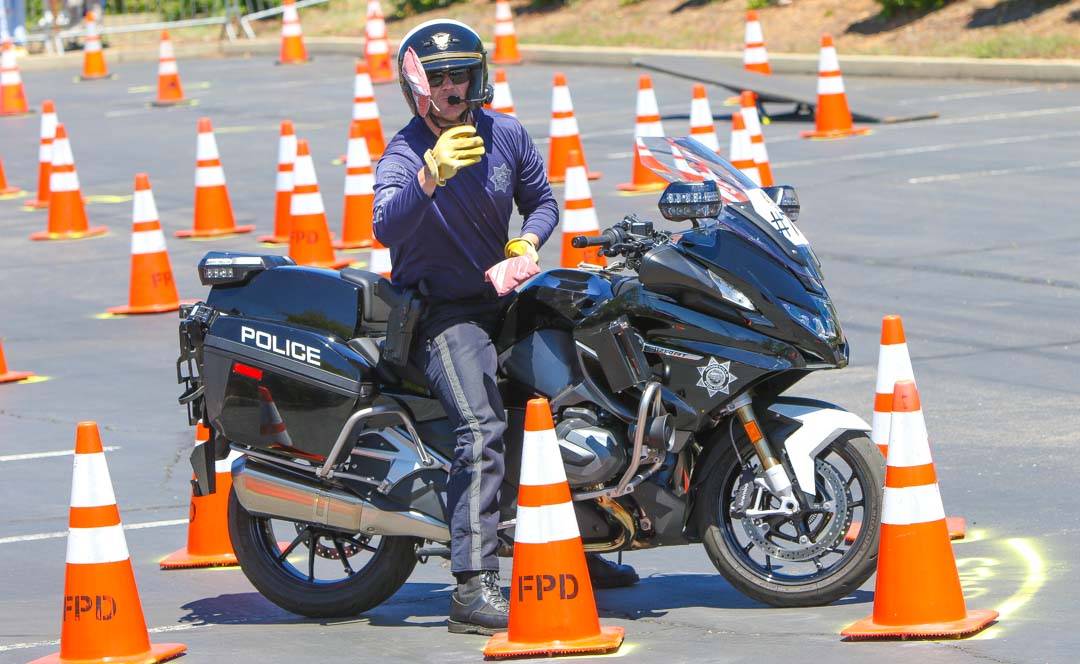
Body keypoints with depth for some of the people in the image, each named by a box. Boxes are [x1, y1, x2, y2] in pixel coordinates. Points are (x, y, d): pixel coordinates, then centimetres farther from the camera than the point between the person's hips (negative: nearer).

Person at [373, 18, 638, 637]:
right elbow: (386, 226, -35)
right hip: (441, 312, -7)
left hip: (501, 296, 7)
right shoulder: (404, 154, -15)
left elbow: (541, 198, 18)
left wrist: (528, 240, -4)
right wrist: (429, 176, -52)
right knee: (484, 429, -26)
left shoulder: (507, 136, 1)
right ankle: (474, 588, -34)